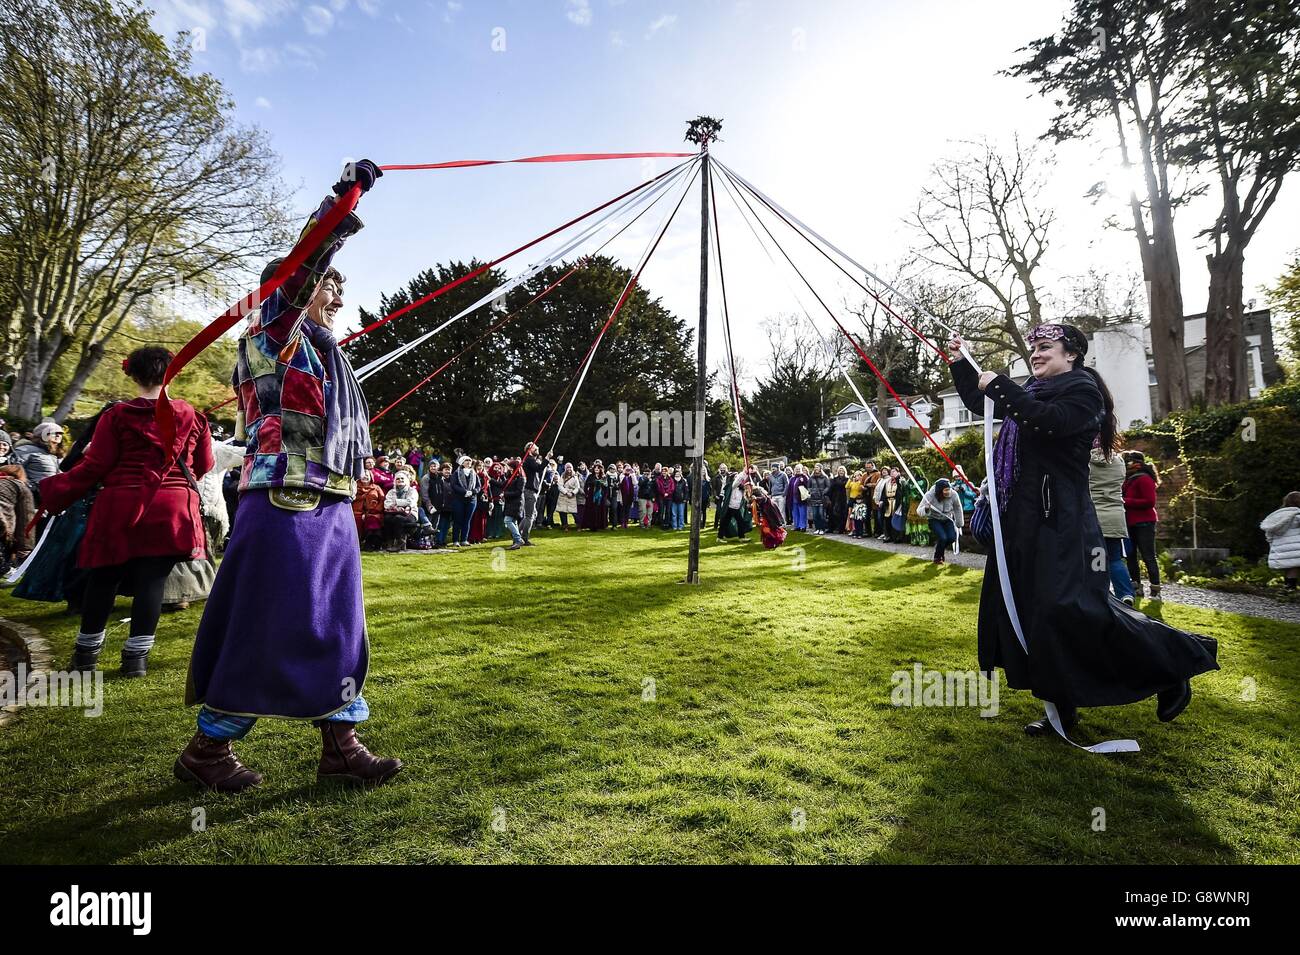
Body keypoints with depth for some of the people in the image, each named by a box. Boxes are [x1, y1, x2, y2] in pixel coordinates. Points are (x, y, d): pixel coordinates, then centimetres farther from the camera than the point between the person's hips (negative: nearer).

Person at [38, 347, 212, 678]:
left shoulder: (116, 415, -2)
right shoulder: (192, 417, 4)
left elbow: (94, 467, -4)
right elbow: (203, 466, 12)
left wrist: (54, 491, 9)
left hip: (121, 508, 0)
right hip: (172, 510, 1)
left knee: (104, 578, 13)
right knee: (151, 581, 1)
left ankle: (87, 651, 25)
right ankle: (136, 656, 2)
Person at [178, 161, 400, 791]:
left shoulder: (326, 354, 23)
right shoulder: (270, 335, 2)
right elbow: (300, 268, -15)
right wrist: (343, 198, -17)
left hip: (333, 509, 8)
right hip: (284, 508, -8)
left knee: (338, 627, 8)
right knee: (263, 630, -2)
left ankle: (340, 748, 16)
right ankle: (206, 751, 16)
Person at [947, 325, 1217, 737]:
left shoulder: (1082, 390, -5)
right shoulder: (1035, 392, 18)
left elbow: (1048, 421, -25)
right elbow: (979, 404, 28)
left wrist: (999, 385, -18)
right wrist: (960, 364, 19)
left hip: (1058, 521, -8)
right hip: (1023, 520, 9)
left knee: (1073, 607, -14)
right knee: (1031, 610, 8)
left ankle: (1174, 665, 10)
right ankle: (1062, 706, 17)